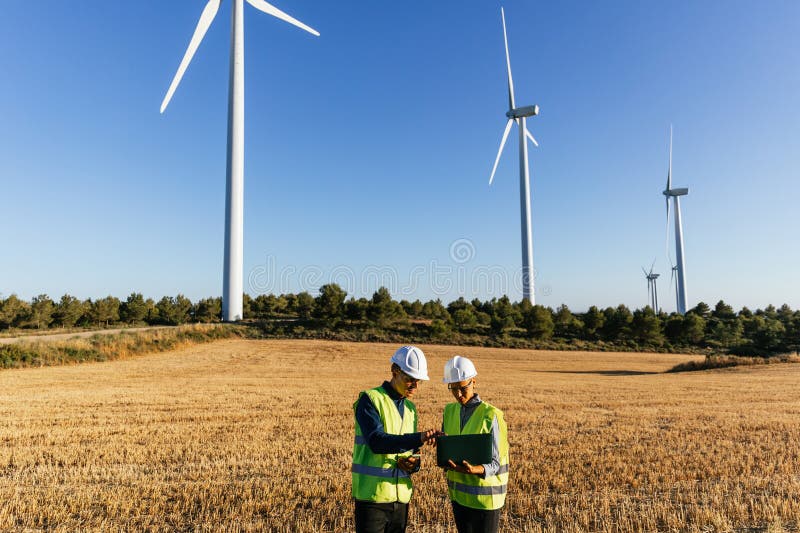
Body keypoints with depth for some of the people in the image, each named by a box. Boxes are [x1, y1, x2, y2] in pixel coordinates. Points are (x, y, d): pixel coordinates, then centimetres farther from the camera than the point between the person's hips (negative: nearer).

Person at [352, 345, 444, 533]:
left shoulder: (410, 408, 12)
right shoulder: (370, 399, -10)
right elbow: (376, 441, -24)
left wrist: (414, 463, -4)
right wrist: (419, 438, -35)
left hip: (401, 496, 6)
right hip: (373, 495, -6)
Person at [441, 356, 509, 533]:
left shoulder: (490, 415, -15)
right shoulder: (449, 411, 3)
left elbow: (494, 463, -15)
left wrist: (473, 470, -35)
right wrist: (448, 461, -16)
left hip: (485, 495, -5)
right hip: (458, 494, 5)